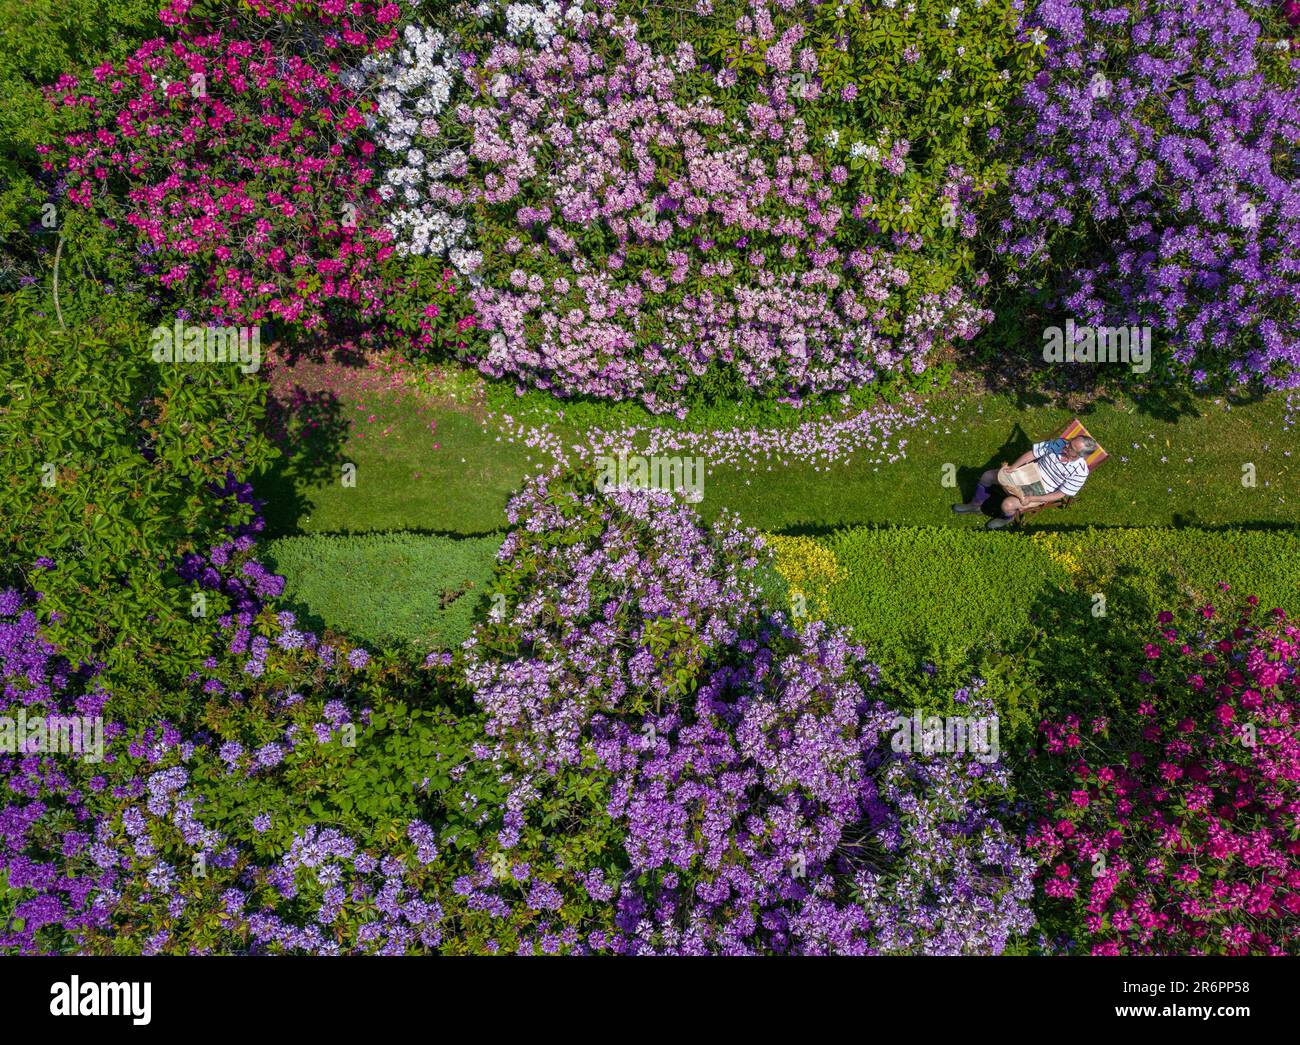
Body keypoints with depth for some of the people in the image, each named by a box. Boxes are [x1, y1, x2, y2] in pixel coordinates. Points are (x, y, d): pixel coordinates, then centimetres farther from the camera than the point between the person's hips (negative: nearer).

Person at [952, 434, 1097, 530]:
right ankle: (976, 505, 28)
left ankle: (1007, 518, 13)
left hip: (1041, 491, -5)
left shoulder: (1080, 472, -24)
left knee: (1008, 504, -26)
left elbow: (1060, 495, -18)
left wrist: (1031, 499, -24)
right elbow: (1031, 454, -6)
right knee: (987, 476, 1)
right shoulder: (1060, 443, -14)